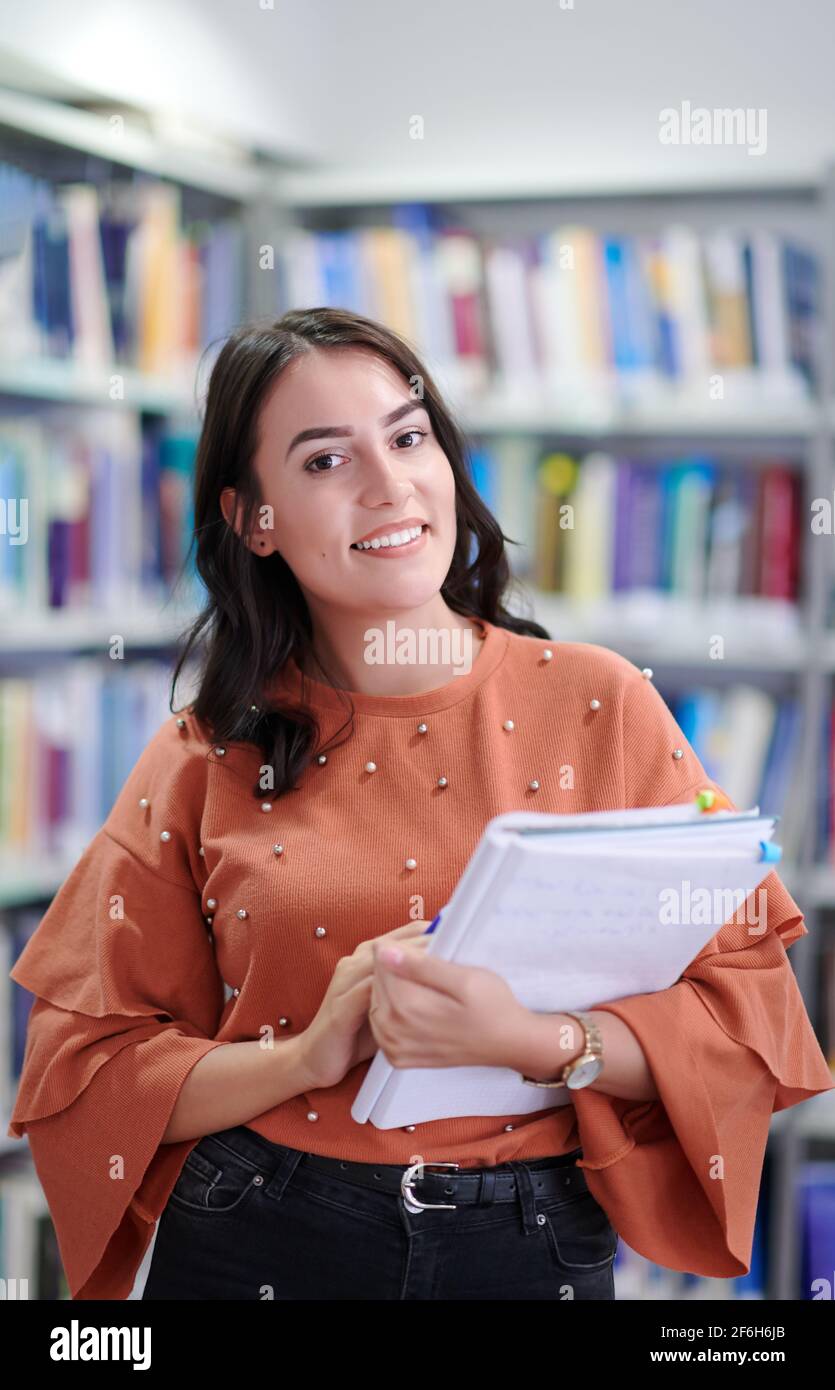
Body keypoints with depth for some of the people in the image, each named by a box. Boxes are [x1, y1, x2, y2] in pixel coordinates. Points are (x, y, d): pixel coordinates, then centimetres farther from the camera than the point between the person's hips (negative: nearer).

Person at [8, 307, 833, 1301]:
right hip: (254, 1249, 0)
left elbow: (749, 1010, -5)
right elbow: (89, 1064, -1)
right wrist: (306, 1055, -17)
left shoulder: (598, 705, -4)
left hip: (531, 1252, 0)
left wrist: (535, 1041, -22)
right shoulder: (208, 758, -2)